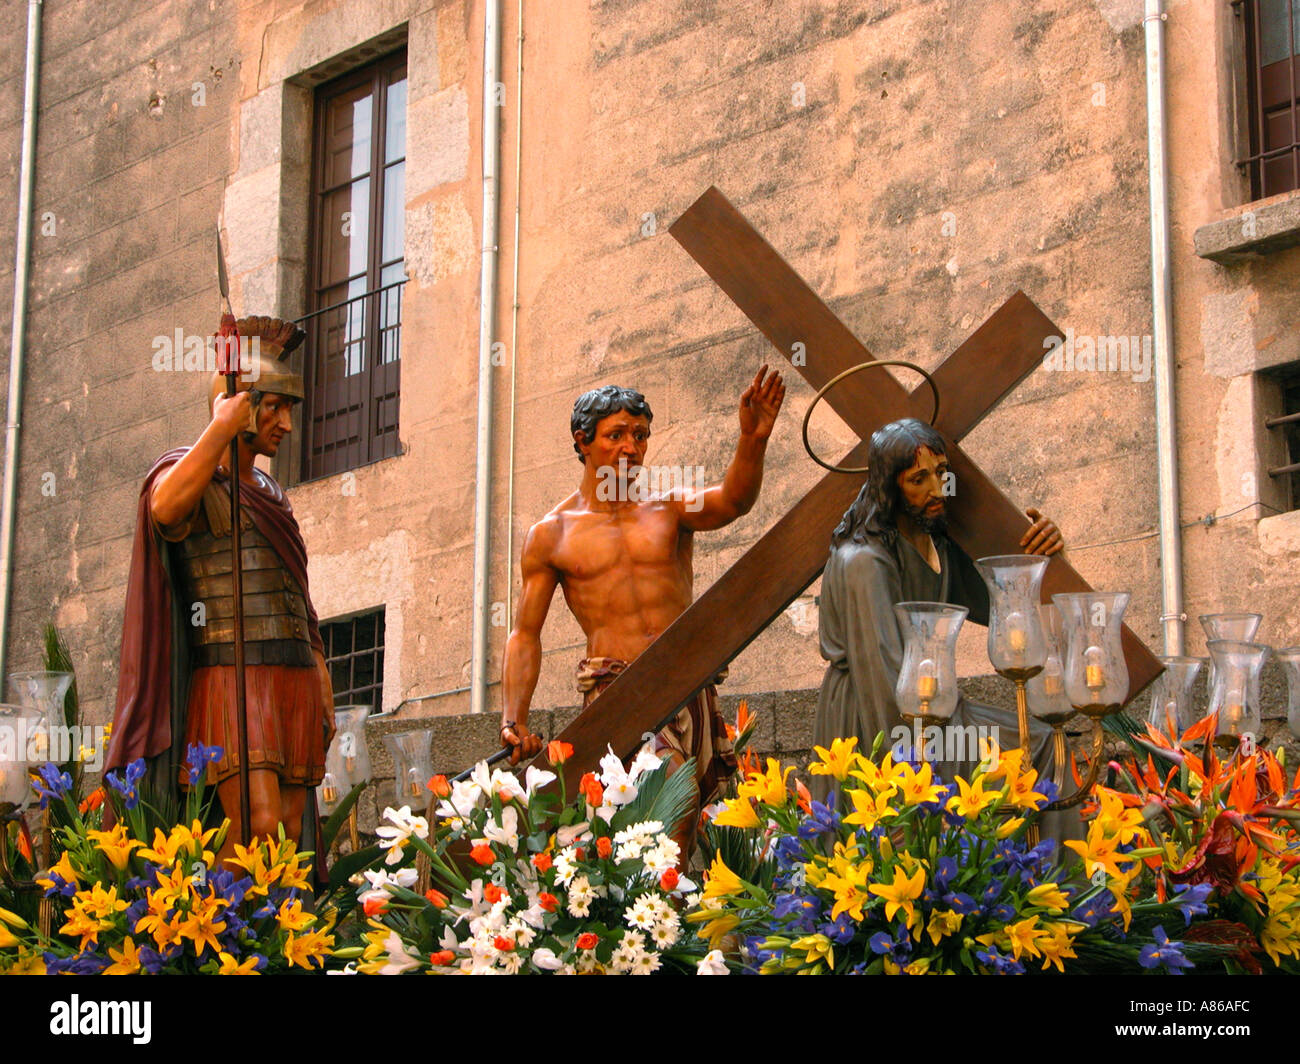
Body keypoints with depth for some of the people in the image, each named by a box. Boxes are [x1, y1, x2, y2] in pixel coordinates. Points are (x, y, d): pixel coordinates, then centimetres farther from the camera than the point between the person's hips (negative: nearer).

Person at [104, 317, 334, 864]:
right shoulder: (188, 474, 1)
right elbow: (167, 507, -26)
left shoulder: (271, 495, 25)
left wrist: (323, 692, 19)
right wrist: (224, 423, -18)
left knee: (289, 835, -2)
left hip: (296, 678, 7)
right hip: (232, 673, -7)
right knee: (258, 826, -22)